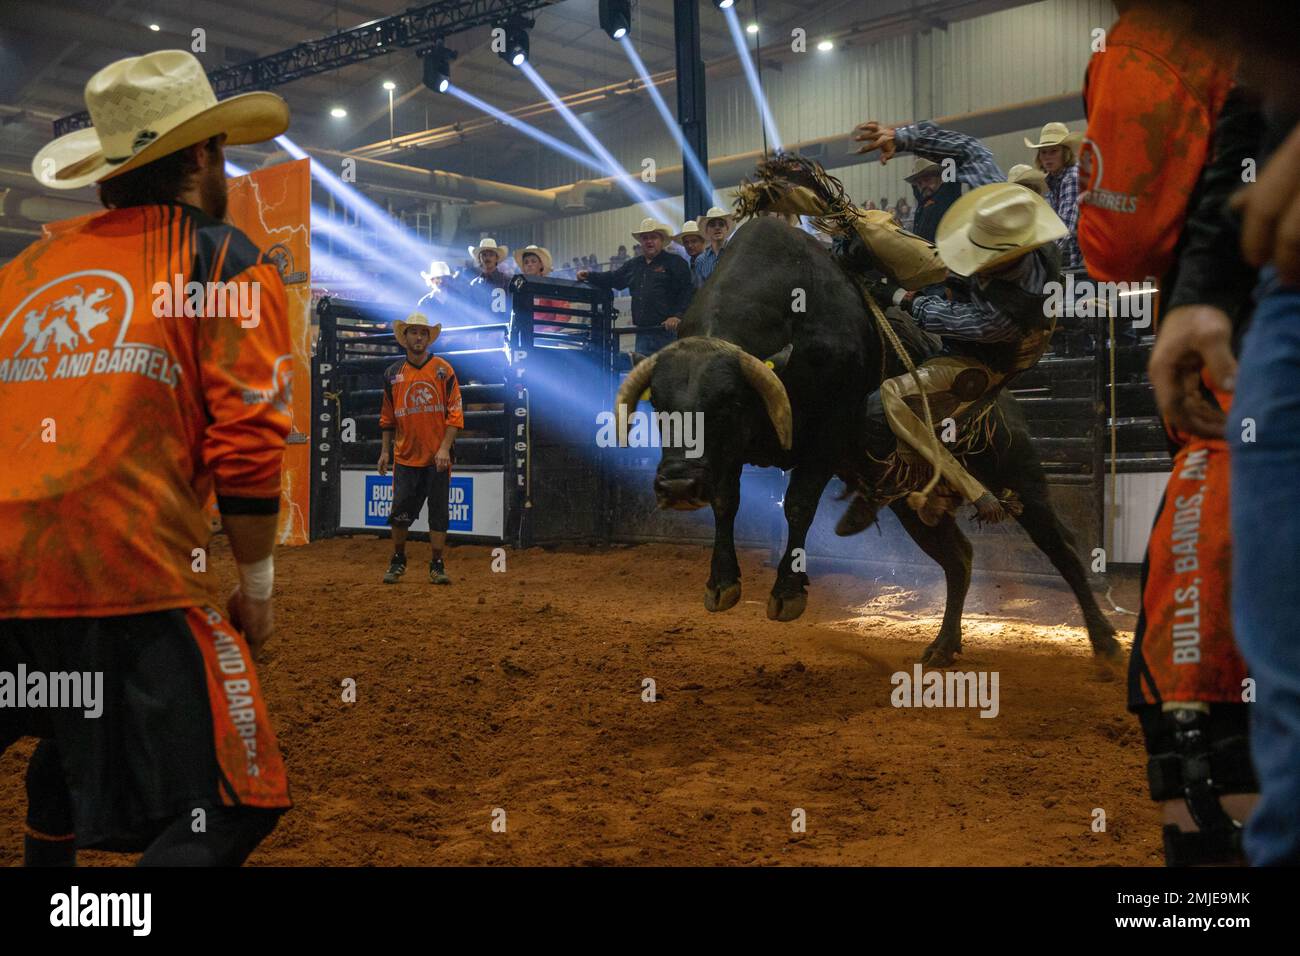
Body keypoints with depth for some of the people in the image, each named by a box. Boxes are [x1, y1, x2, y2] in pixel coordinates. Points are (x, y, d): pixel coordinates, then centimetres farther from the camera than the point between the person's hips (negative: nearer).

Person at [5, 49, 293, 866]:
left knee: (75, 733, 34)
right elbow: (247, 440, -7)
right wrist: (257, 589, 3)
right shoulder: (226, 260, 2)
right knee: (230, 809, -1)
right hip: (126, 573, -7)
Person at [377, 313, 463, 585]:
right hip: (405, 456, 2)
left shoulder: (443, 369, 0)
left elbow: (455, 413, -4)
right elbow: (388, 417, 14)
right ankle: (398, 560, 21)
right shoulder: (393, 373, 8)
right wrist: (385, 450, 9)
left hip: (437, 457, -2)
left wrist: (445, 448, -12)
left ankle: (437, 565, 12)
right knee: (400, 511, 3)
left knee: (439, 511, 2)